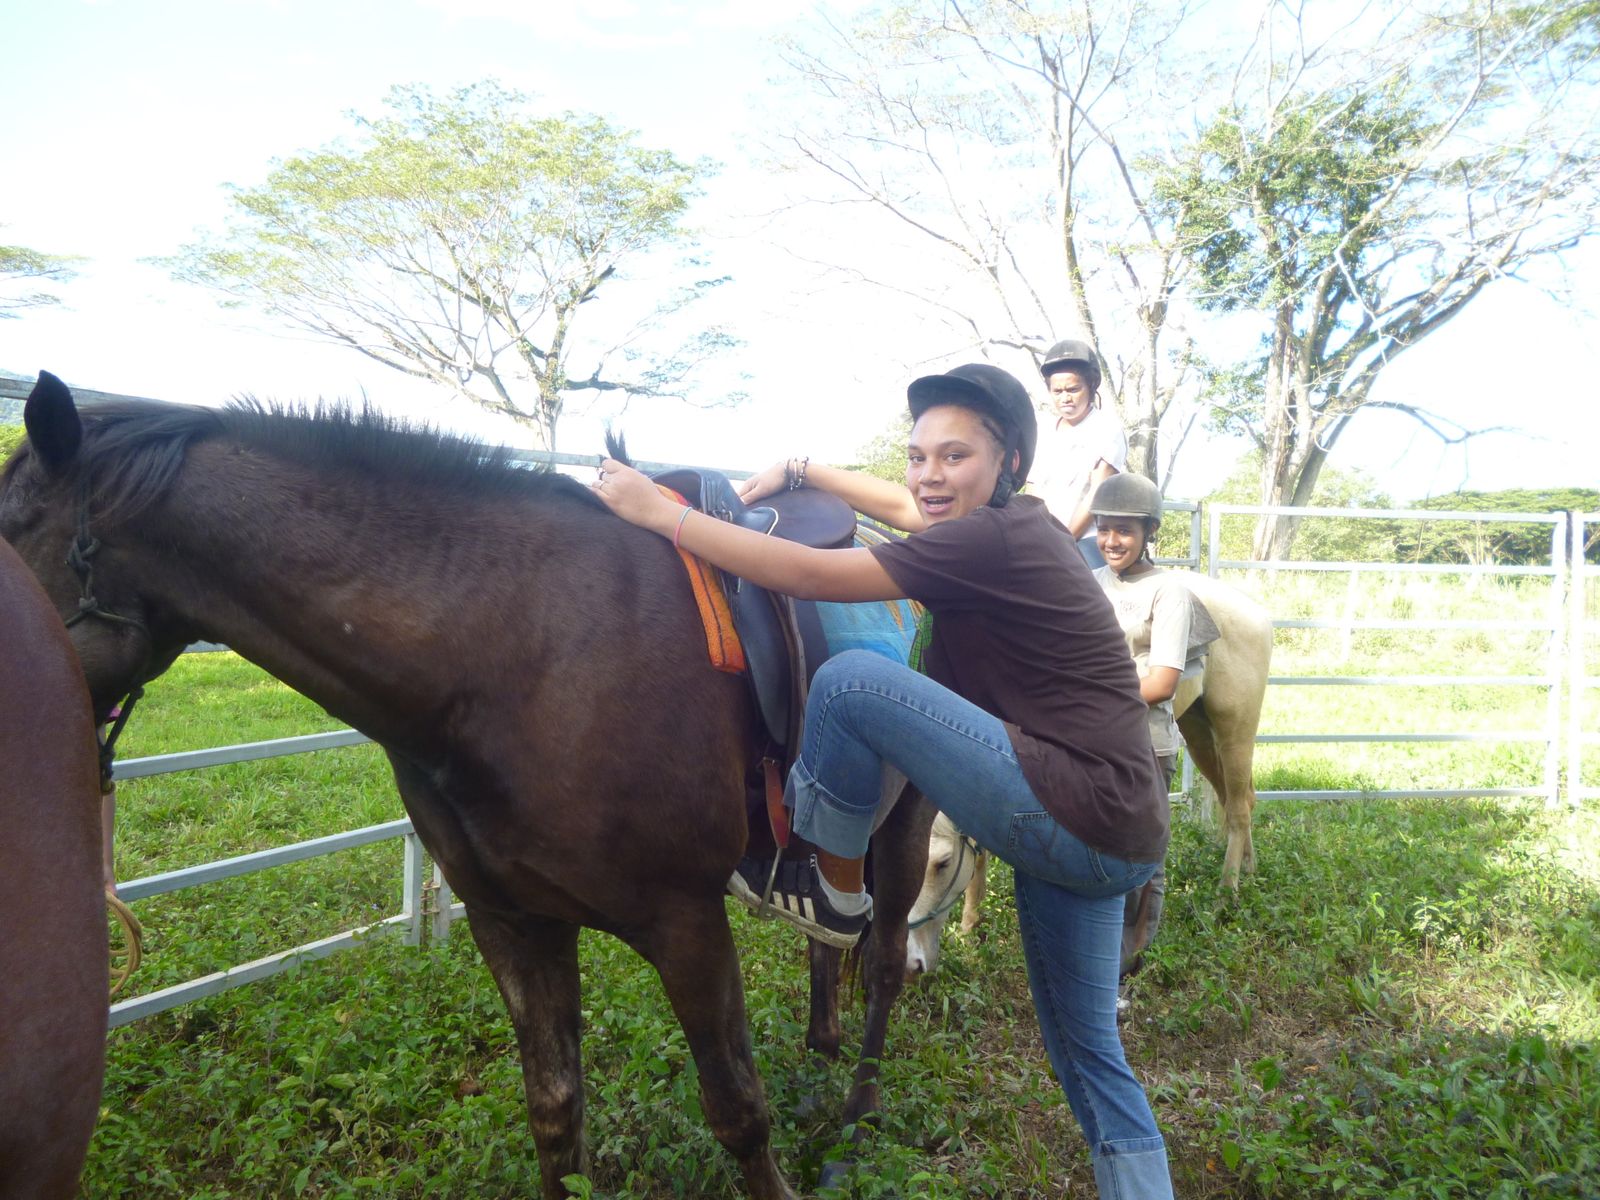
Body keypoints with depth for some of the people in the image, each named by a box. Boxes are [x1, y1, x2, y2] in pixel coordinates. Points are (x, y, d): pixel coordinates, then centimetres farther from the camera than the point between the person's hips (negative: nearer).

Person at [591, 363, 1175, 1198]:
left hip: (1078, 826, -10)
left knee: (849, 681, -13)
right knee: (1085, 1051, 20)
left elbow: (807, 575, -17)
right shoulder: (1011, 522, 12)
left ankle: (832, 894, 5)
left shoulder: (990, 541, -16)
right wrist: (799, 471, 27)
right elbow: (900, 505, 31)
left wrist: (659, 512, -12)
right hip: (1112, 840, 10)